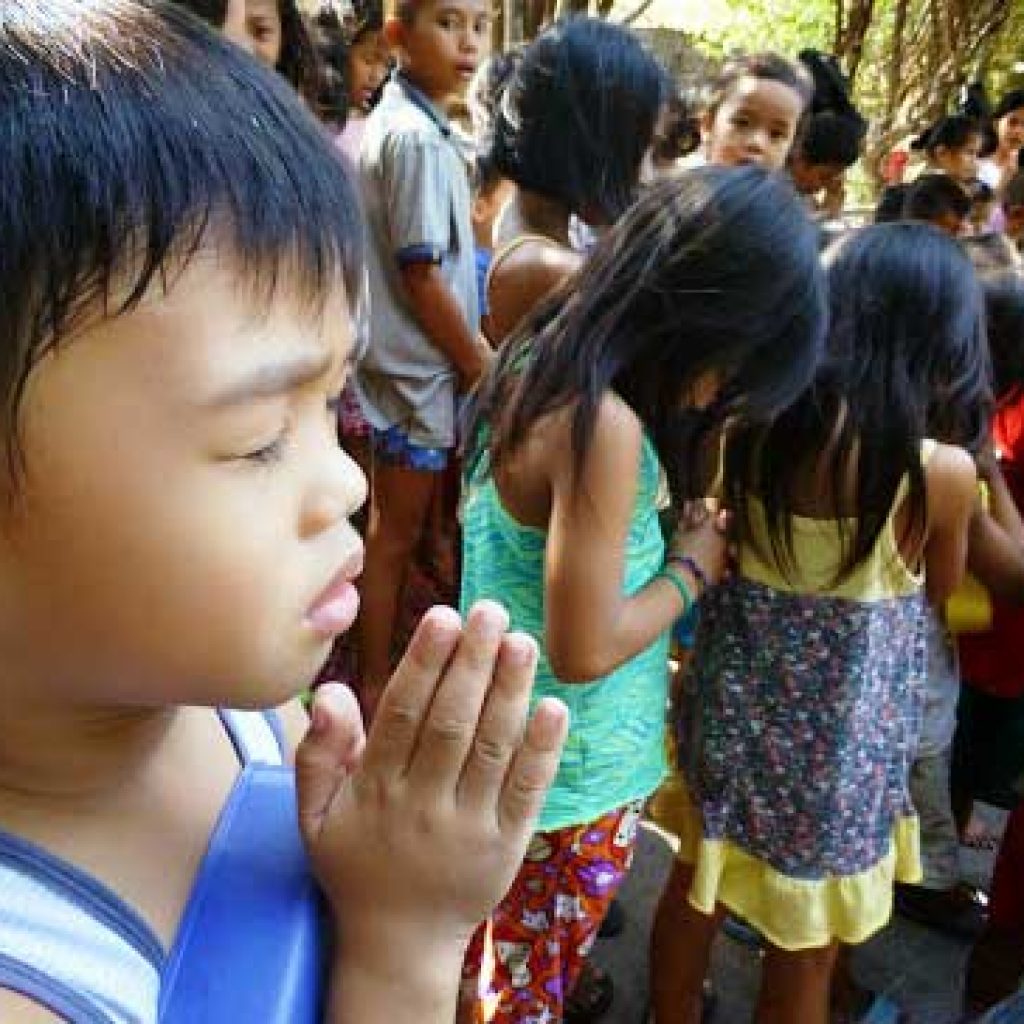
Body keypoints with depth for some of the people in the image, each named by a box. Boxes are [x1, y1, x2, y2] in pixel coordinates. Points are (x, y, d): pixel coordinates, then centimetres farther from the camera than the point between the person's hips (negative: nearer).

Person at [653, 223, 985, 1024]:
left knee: (696, 884, 26)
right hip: (836, 737, -4)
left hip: (732, 701, 4)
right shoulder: (942, 472, -22)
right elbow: (942, 591, -2)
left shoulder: (763, 416, -12)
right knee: (805, 944, 20)